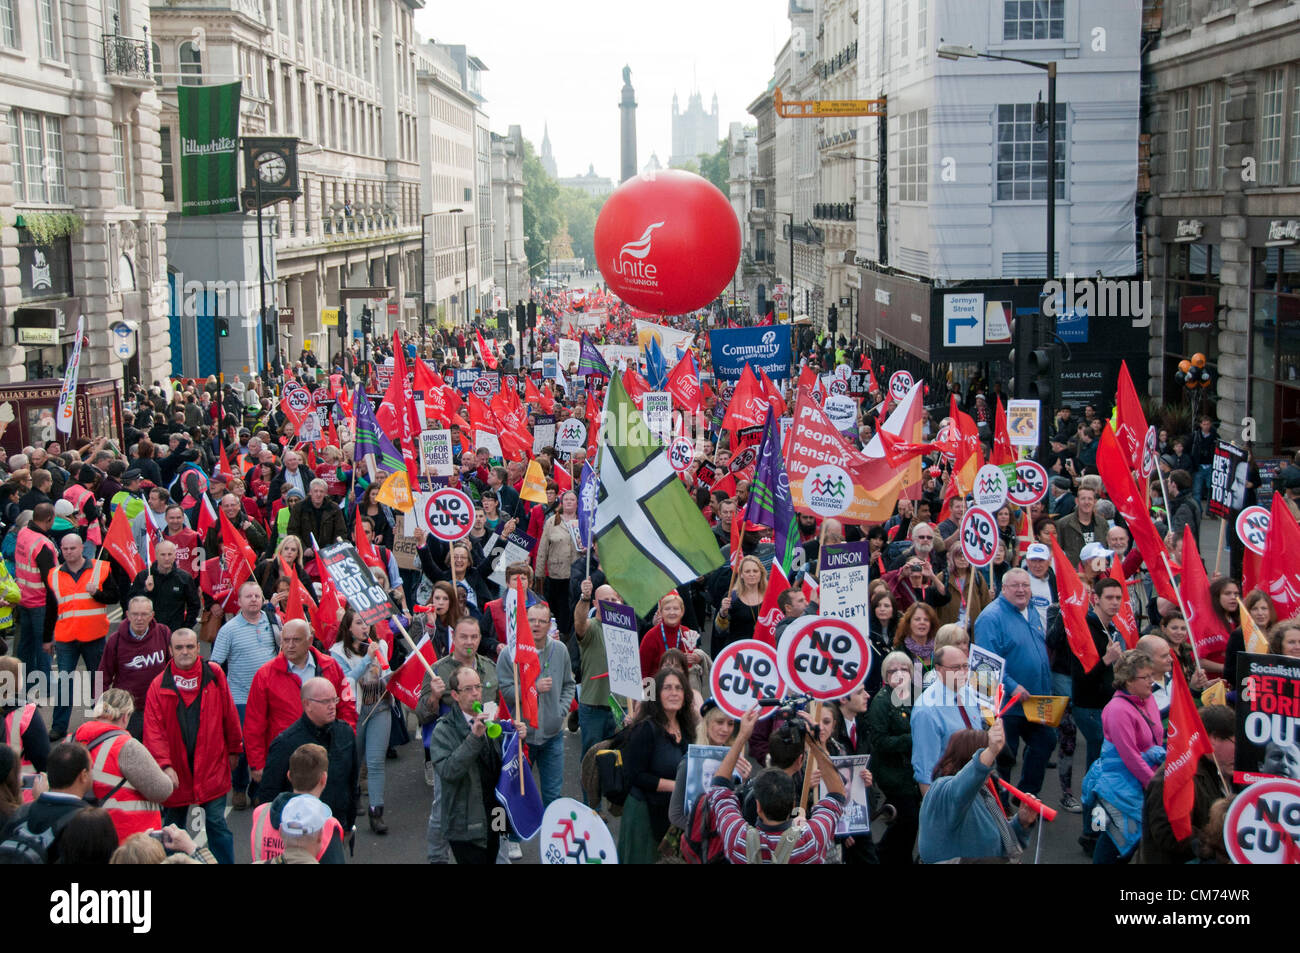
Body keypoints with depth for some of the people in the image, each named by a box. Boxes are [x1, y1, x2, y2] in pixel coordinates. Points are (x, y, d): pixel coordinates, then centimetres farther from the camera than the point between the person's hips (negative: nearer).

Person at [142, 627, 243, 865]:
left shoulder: (214, 675, -3)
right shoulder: (159, 685, -4)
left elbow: (229, 715, 6)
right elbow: (153, 730, -10)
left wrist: (234, 749, 12)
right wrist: (165, 765, -21)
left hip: (211, 765, -1)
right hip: (176, 770, 1)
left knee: (216, 823, 1)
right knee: (173, 827, 14)